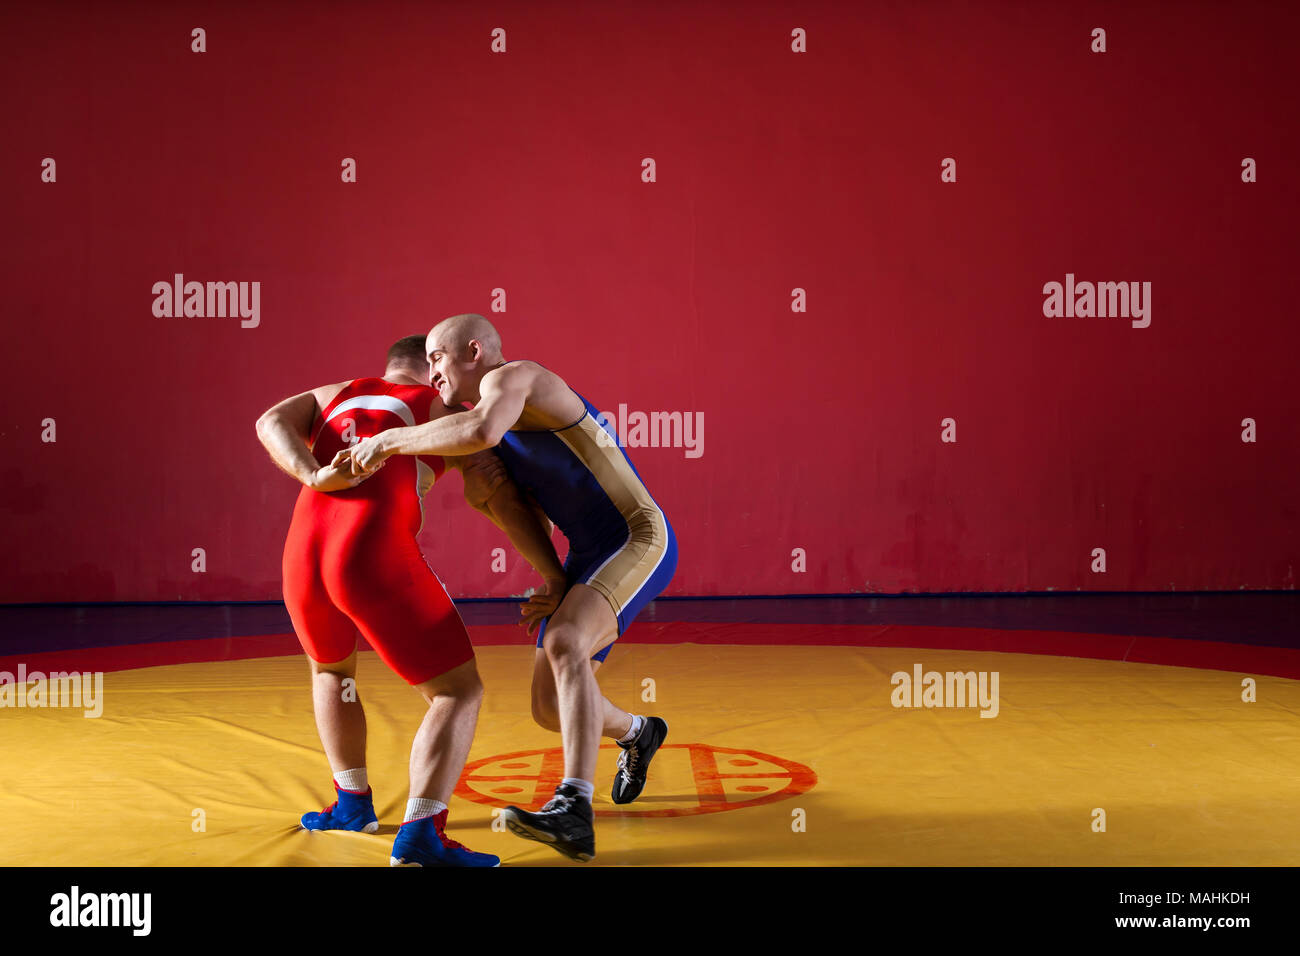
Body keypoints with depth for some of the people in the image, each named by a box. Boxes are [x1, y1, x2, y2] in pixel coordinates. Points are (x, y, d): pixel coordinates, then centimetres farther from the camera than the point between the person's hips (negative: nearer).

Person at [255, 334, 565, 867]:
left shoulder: (336, 396, 29)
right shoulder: (445, 413, 17)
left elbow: (271, 423, 10)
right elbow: (506, 504, 8)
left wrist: (315, 478, -6)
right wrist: (556, 579, 15)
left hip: (302, 560, 5)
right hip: (377, 563, -5)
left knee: (331, 668, 35)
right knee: (459, 692, 4)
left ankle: (352, 802, 35)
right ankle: (421, 836, -15)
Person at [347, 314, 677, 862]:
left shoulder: (508, 376, -12)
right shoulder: (499, 416, 16)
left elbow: (481, 431, -35)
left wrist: (390, 440, -26)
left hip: (638, 540, -9)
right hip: (589, 556, 9)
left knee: (563, 645, -34)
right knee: (550, 709, 8)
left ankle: (574, 815, -41)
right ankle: (638, 734, 40)